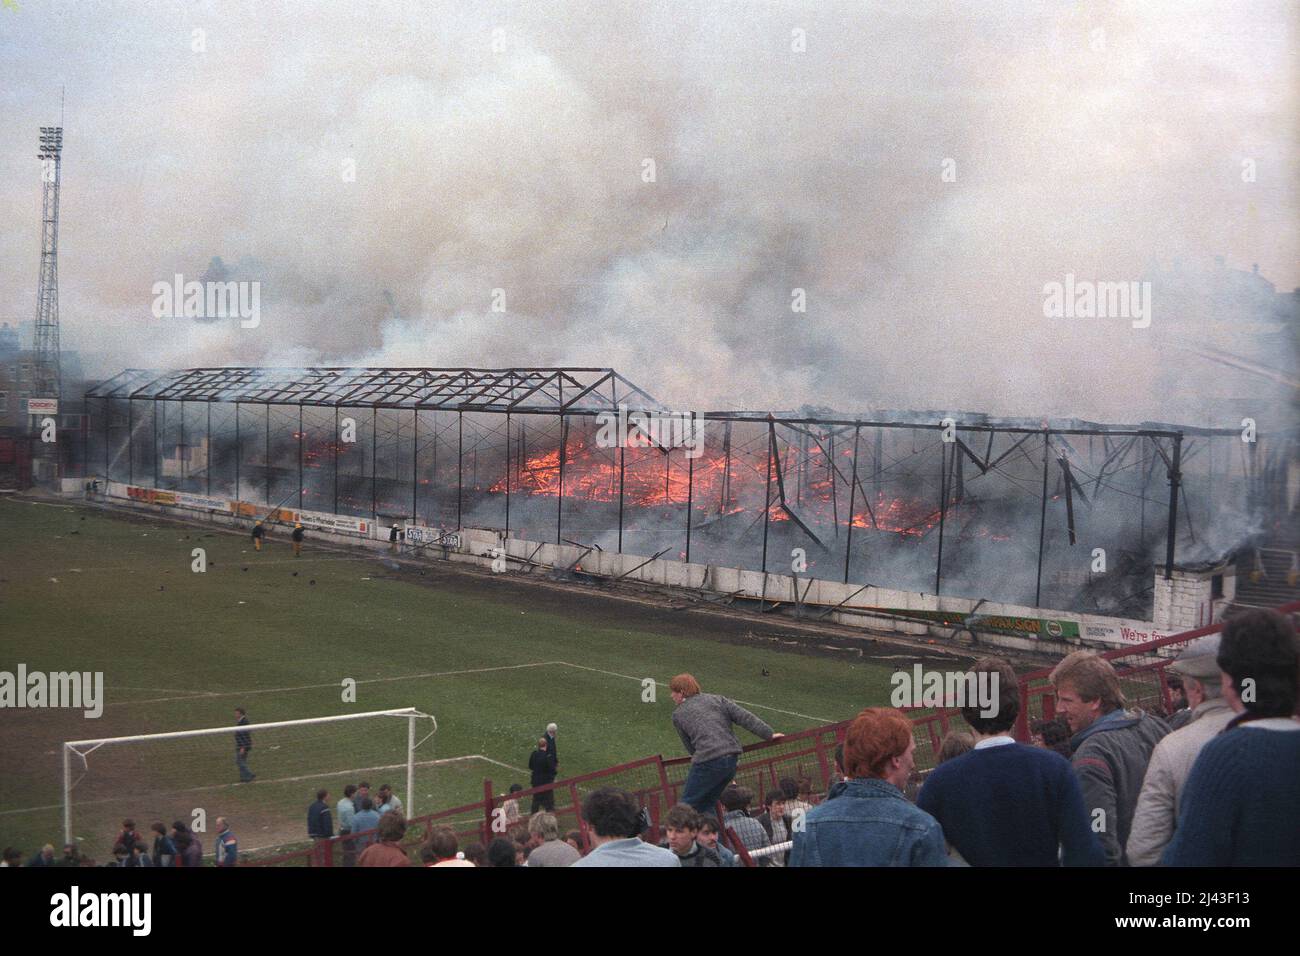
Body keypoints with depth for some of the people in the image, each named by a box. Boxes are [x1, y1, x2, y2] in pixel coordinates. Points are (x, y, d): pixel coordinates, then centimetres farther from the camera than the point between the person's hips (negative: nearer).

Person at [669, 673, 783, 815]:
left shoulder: (678, 714, 9)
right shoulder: (716, 699, 17)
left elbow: (689, 746, 13)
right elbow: (744, 717, 9)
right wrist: (769, 734, 10)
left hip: (708, 763, -5)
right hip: (731, 760, 6)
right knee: (707, 804, 18)